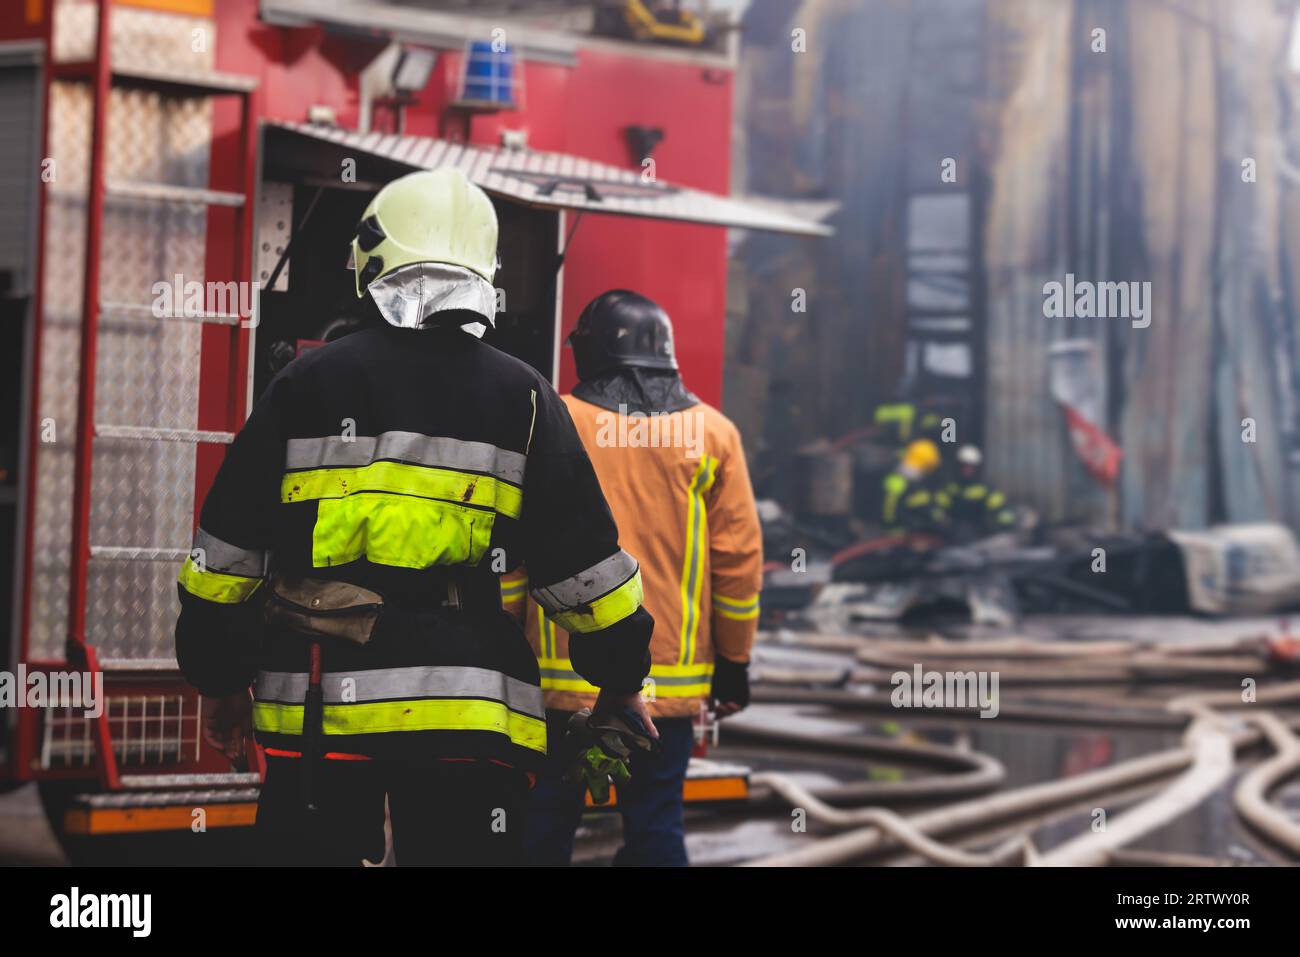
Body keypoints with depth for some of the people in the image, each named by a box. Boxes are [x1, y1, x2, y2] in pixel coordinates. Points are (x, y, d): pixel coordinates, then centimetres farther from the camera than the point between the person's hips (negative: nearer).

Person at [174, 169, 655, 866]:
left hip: (314, 708, 1)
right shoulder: (523, 399, 3)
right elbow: (585, 567, 4)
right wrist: (622, 685, 19)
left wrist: (220, 679, 19)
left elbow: (227, 555, 7)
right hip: (465, 716, -1)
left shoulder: (307, 385, 4)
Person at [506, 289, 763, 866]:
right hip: (671, 682, 1)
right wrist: (734, 663, 12)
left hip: (563, 673, -1)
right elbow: (739, 557, 4)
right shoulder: (711, 433, 3)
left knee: (548, 819, 10)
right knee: (655, 822, 6)